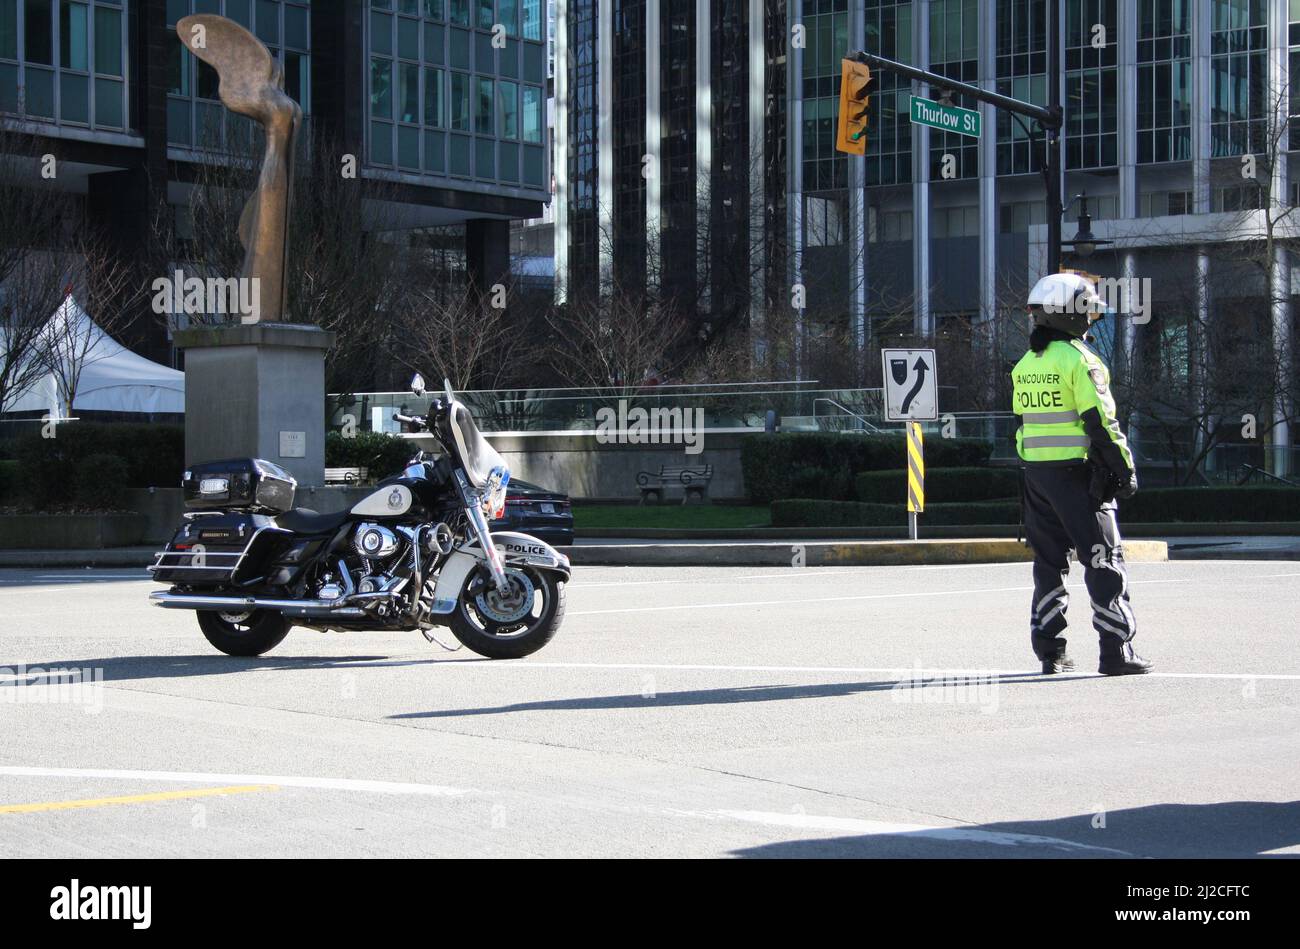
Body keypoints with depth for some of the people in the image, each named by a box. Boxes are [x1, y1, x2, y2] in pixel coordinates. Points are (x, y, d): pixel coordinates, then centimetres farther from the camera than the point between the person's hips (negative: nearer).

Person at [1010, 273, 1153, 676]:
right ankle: (1115, 651, -6)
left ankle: (1049, 651, 12)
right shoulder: (1079, 360, -12)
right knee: (1103, 559, -3)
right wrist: (1124, 469, -9)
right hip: (1077, 471, -7)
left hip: (1036, 472, 7)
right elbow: (1100, 420, -15)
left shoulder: (1025, 365, 12)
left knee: (1048, 560, 12)